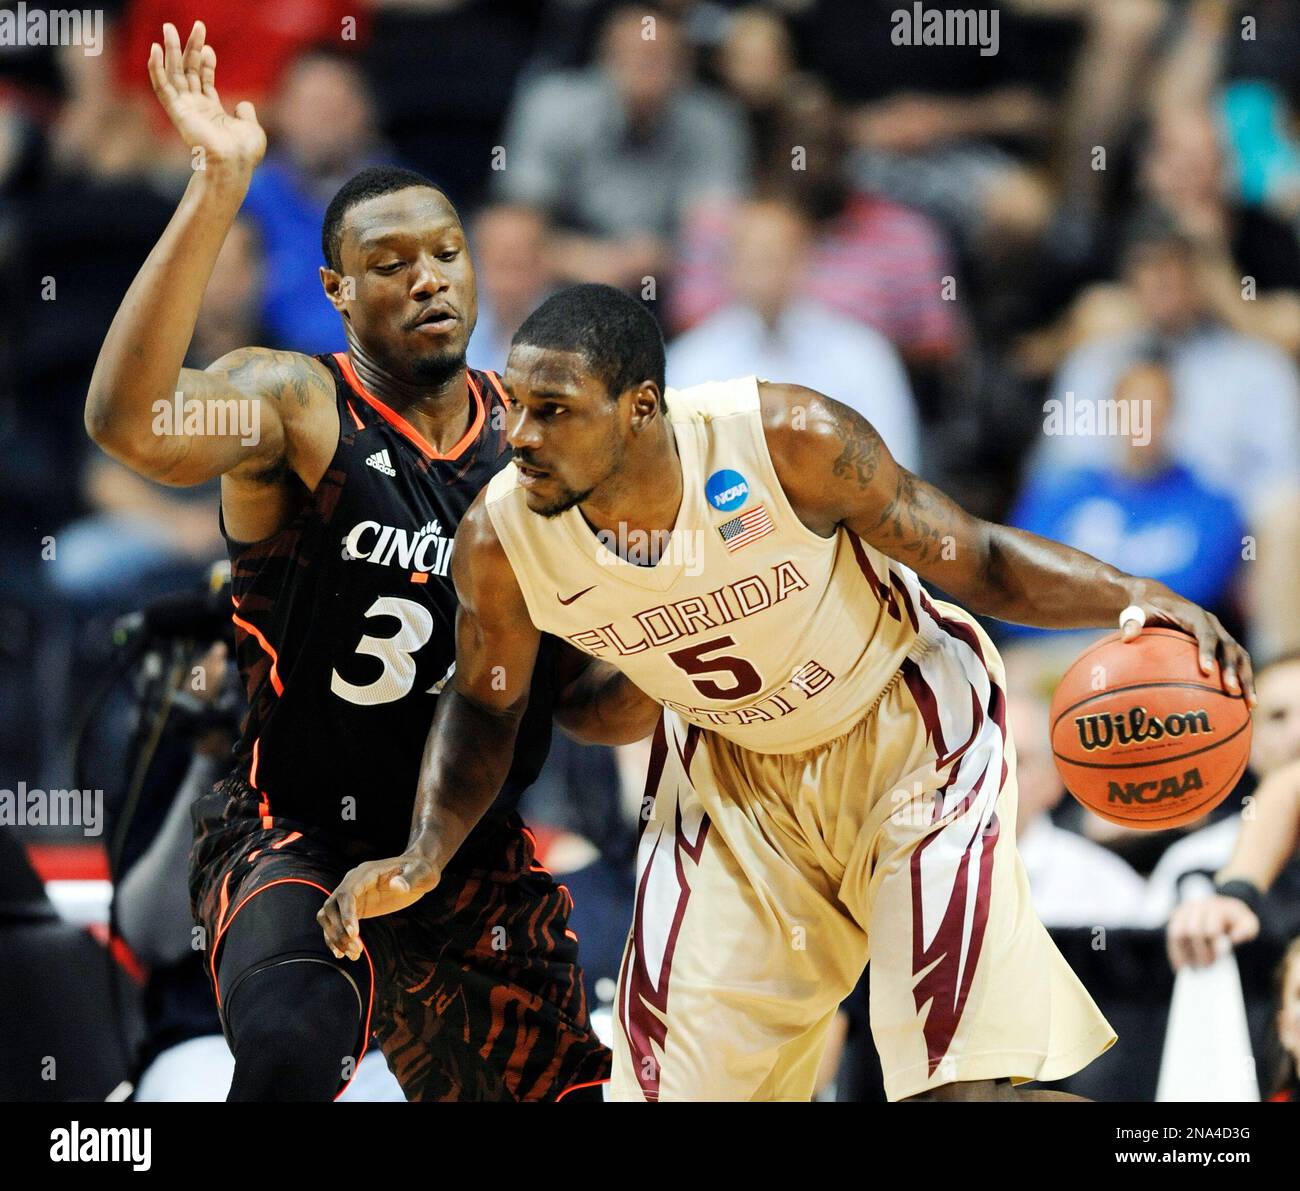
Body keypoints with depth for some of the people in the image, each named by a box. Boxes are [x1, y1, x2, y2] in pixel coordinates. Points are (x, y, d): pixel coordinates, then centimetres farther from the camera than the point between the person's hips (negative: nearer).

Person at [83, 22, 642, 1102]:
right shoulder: (296, 407, -12)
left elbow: (585, 700, 11)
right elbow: (132, 424, -36)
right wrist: (217, 192, -40)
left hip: (476, 857, 6)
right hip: (296, 840, -6)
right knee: (290, 1050, -36)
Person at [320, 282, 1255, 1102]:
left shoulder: (790, 440, -31)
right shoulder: (501, 539, -22)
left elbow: (976, 563, -17)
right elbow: (486, 701, 1)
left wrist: (1134, 597, -32)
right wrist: (425, 857, -13)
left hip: (911, 736, -3)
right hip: (730, 764, 3)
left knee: (958, 1077, -15)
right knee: (670, 1078, 0)